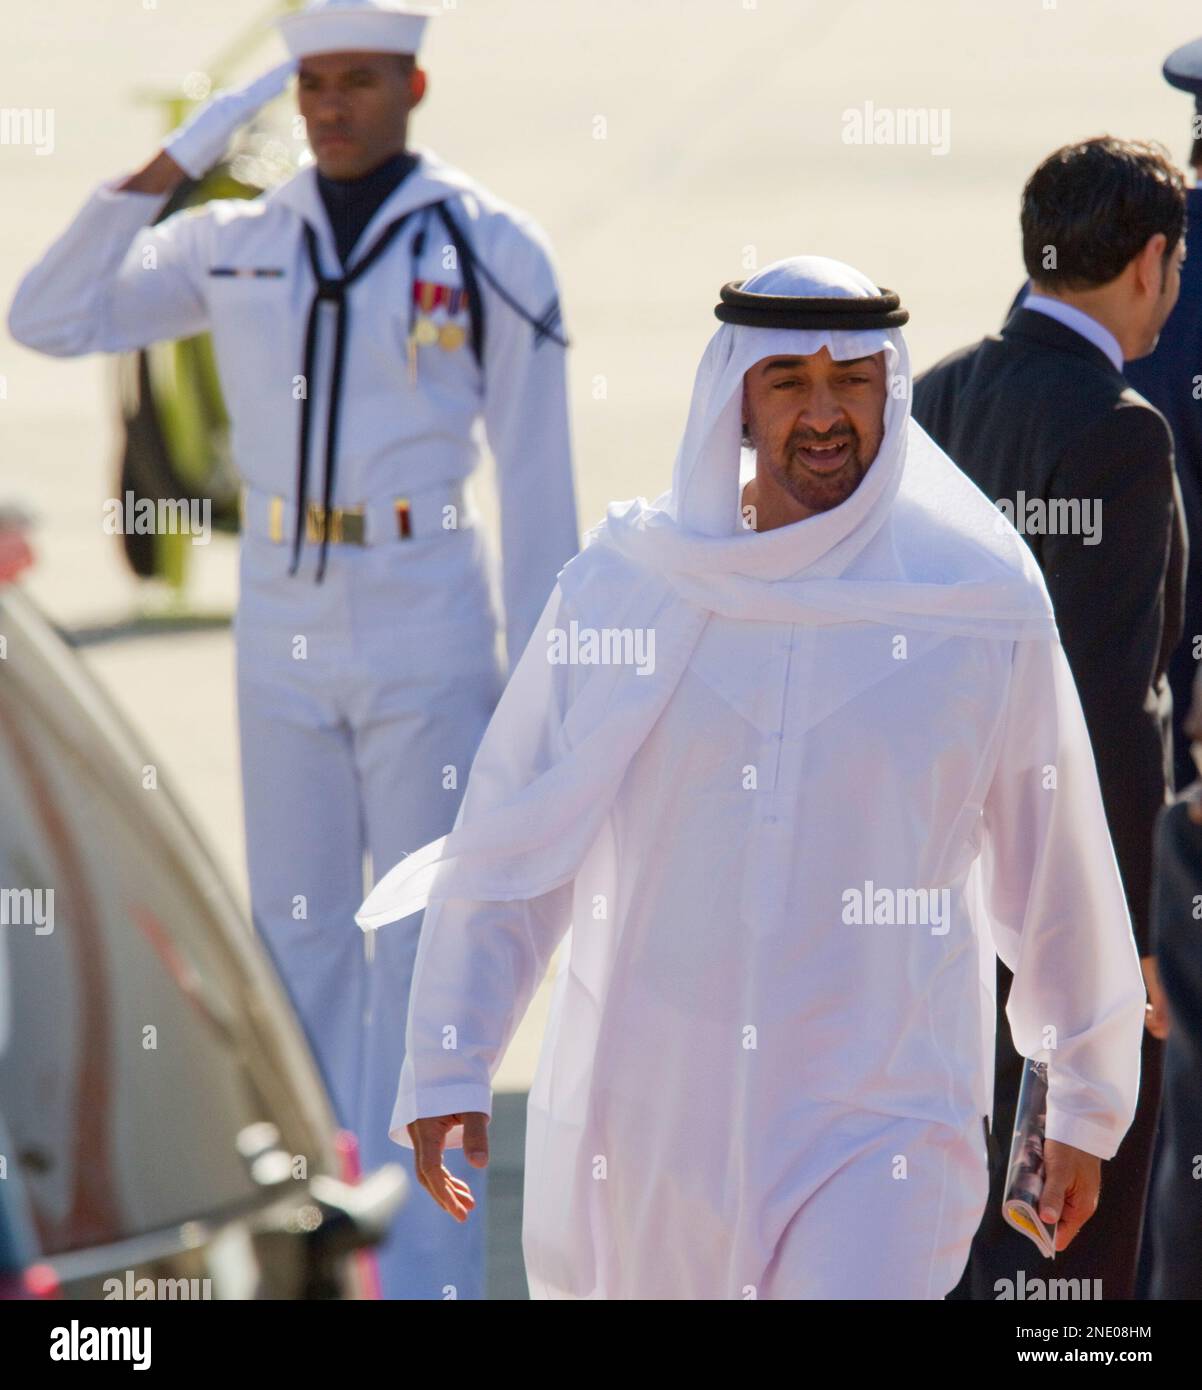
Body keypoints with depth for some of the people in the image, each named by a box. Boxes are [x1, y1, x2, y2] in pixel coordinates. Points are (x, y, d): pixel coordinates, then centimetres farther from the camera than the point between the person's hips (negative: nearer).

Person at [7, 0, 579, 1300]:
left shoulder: (490, 251, -4)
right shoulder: (235, 249, 7)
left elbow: (536, 485, -3)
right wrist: (167, 166, -4)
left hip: (429, 644, -4)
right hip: (281, 641, 4)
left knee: (430, 953, -4)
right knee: (299, 939, 8)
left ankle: (425, 1267, -1)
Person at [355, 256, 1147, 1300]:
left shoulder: (986, 607, -3)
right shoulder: (623, 585, 0)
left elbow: (1054, 865, 8)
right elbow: (504, 849, 5)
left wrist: (1088, 1105, 16)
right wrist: (448, 1067, 0)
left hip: (883, 1129, -2)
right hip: (646, 1118, 2)